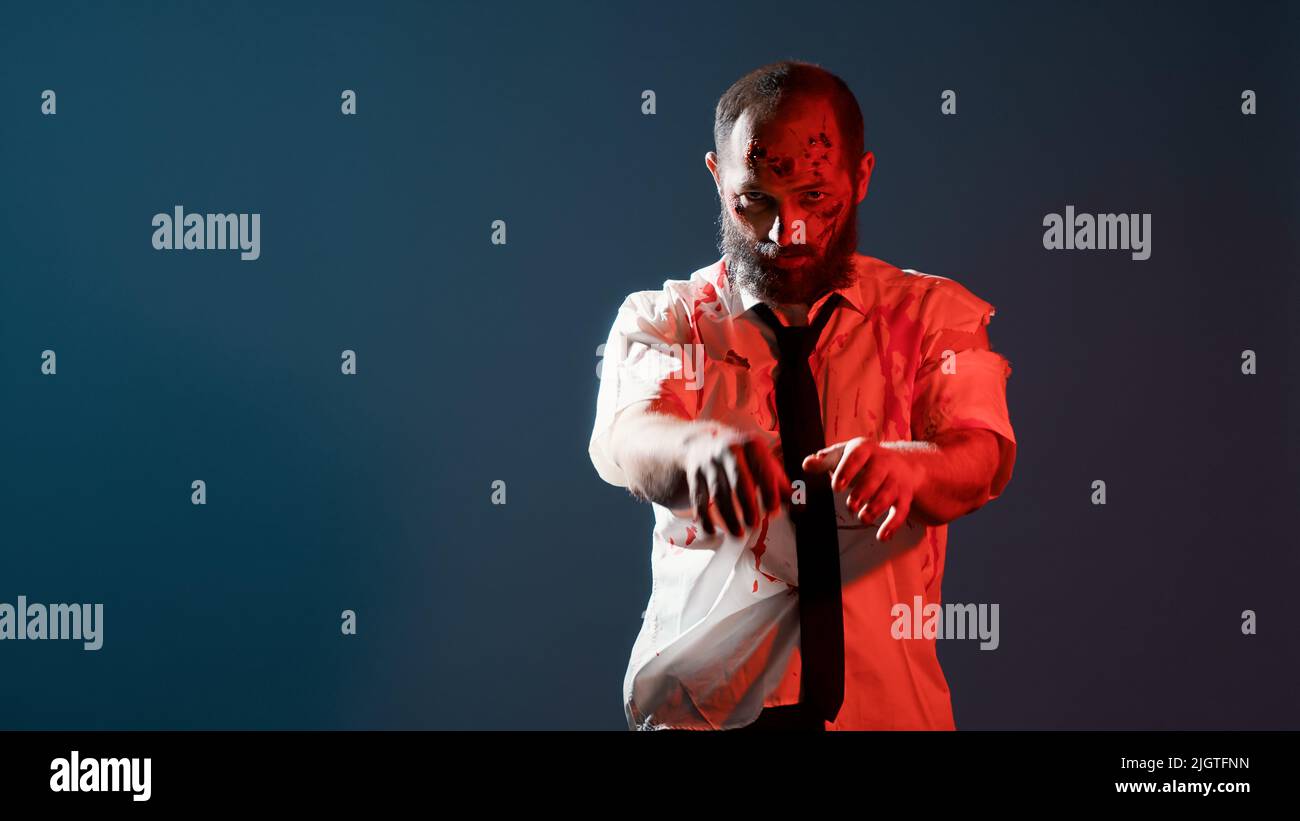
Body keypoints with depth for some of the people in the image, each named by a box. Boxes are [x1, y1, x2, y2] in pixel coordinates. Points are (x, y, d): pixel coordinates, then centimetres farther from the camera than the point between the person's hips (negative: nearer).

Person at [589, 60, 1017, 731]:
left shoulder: (931, 314, 6)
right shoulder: (662, 320, 4)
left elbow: (983, 454, -11)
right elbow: (622, 438, -16)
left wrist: (903, 467, -34)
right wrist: (699, 446, -39)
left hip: (886, 699, 1)